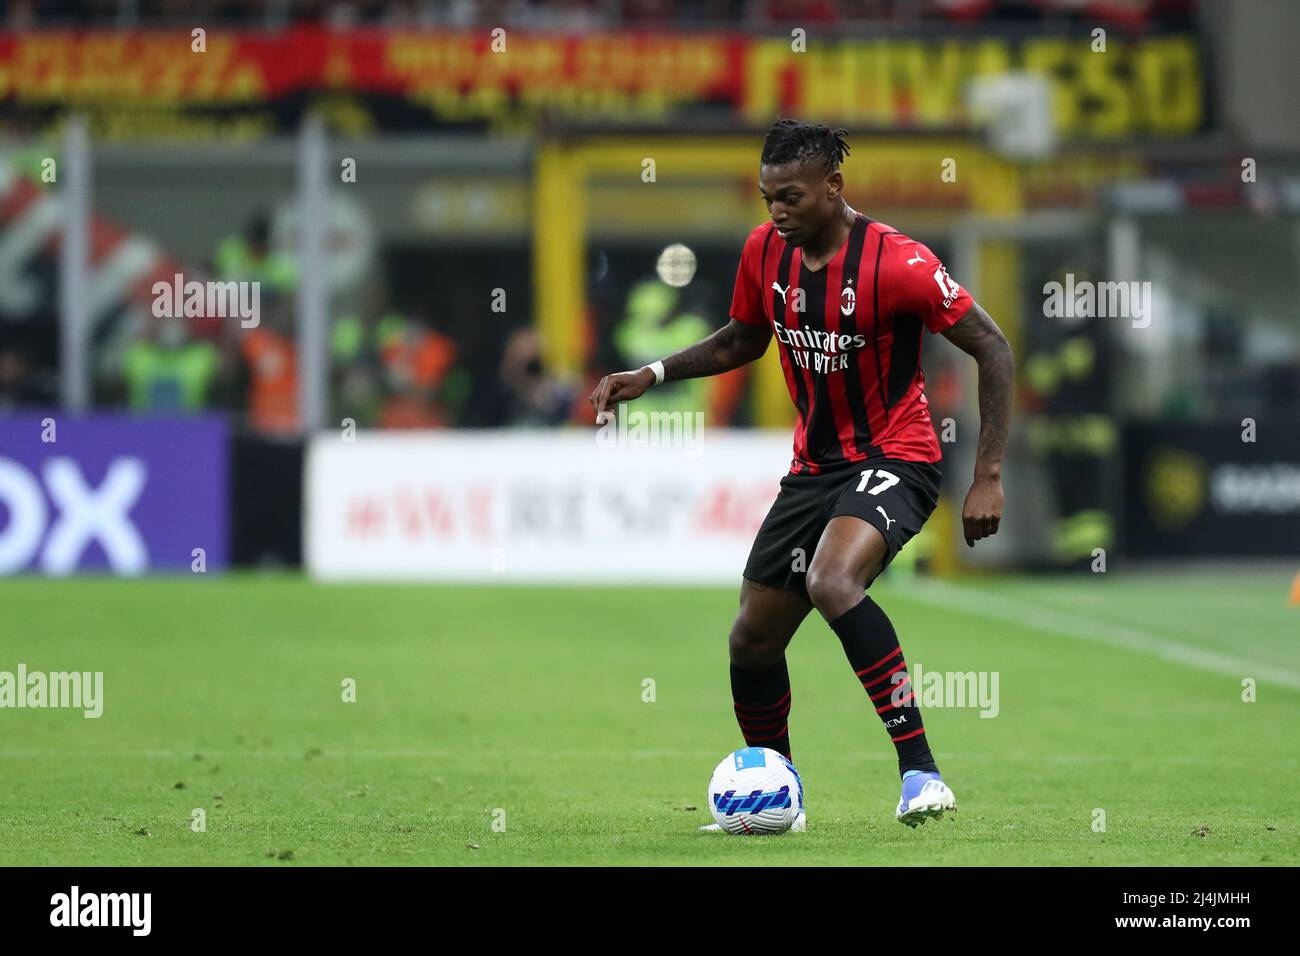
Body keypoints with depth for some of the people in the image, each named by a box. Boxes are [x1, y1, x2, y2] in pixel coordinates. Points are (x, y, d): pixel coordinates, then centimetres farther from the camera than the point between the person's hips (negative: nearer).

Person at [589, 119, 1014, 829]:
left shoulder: (893, 261, -20)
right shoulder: (765, 250, 0)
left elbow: (992, 349, -15)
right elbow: (743, 340, 20)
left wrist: (989, 476, -18)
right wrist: (652, 375, 7)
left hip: (894, 458, -7)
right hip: (814, 467, 7)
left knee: (832, 582, -34)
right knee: (752, 639, 7)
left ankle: (919, 771, -32)